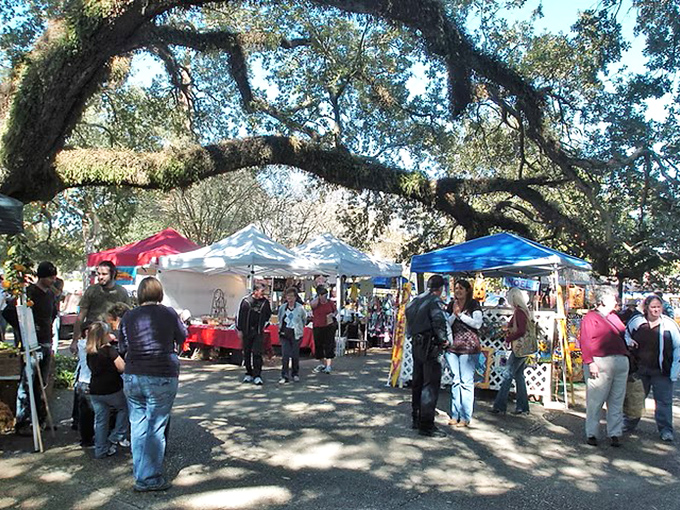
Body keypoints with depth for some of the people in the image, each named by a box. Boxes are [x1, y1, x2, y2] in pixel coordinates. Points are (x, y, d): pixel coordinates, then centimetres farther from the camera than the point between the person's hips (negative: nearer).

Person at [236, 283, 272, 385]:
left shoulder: (265, 302, 0)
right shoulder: (246, 301, -6)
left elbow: (268, 315, 17)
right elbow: (240, 316, 0)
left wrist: (263, 324, 9)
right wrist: (239, 330, 0)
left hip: (259, 332, 0)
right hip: (246, 331, 0)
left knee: (257, 353, -7)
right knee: (247, 353, 9)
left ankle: (257, 375, -4)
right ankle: (249, 374, 22)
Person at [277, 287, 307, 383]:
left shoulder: (300, 308, -4)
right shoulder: (282, 307, 4)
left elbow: (304, 319, 11)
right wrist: (281, 328, 13)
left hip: (296, 334, -2)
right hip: (285, 334, 2)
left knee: (295, 355, 5)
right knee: (285, 355, -5)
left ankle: (295, 374, 21)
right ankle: (285, 376, -1)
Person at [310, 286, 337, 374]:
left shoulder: (330, 303, 3)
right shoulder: (316, 303, -2)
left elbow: (335, 311, 18)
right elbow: (312, 304, -27)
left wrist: (333, 315, -3)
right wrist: (318, 297, -14)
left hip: (329, 326, -1)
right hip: (317, 327, 1)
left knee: (329, 345, -6)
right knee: (318, 346, 11)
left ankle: (329, 365, -2)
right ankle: (322, 363, 29)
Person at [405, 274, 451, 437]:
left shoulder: (414, 301, 14)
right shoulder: (435, 301, -12)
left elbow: (409, 322, 15)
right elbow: (439, 322, -21)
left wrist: (414, 337, 15)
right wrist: (444, 339, -10)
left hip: (416, 344, 9)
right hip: (430, 346, -8)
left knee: (417, 382, 16)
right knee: (431, 384, -4)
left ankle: (415, 419, 26)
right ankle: (426, 425, -3)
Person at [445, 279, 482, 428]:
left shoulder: (474, 305, 1)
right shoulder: (451, 305, 13)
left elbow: (477, 323, -10)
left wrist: (460, 314, -10)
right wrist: (454, 314, -6)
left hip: (468, 347, -4)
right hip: (452, 347, 5)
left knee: (466, 382, -4)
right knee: (455, 381, 9)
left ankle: (465, 417, 2)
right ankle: (455, 415, 16)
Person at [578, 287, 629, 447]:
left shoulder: (614, 317, 19)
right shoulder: (590, 318, -3)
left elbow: (622, 336, 26)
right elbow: (585, 343, -10)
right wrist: (590, 362, -17)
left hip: (621, 363, 7)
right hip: (600, 363, -7)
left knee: (617, 401, 8)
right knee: (595, 401, -1)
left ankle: (615, 434, 17)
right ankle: (591, 433, 9)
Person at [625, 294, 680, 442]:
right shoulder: (636, 321, -1)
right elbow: (625, 334, 18)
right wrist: (628, 341, -5)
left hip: (661, 370, -2)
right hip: (640, 368, 2)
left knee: (664, 401, 2)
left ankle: (666, 430, 15)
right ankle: (629, 424, 28)